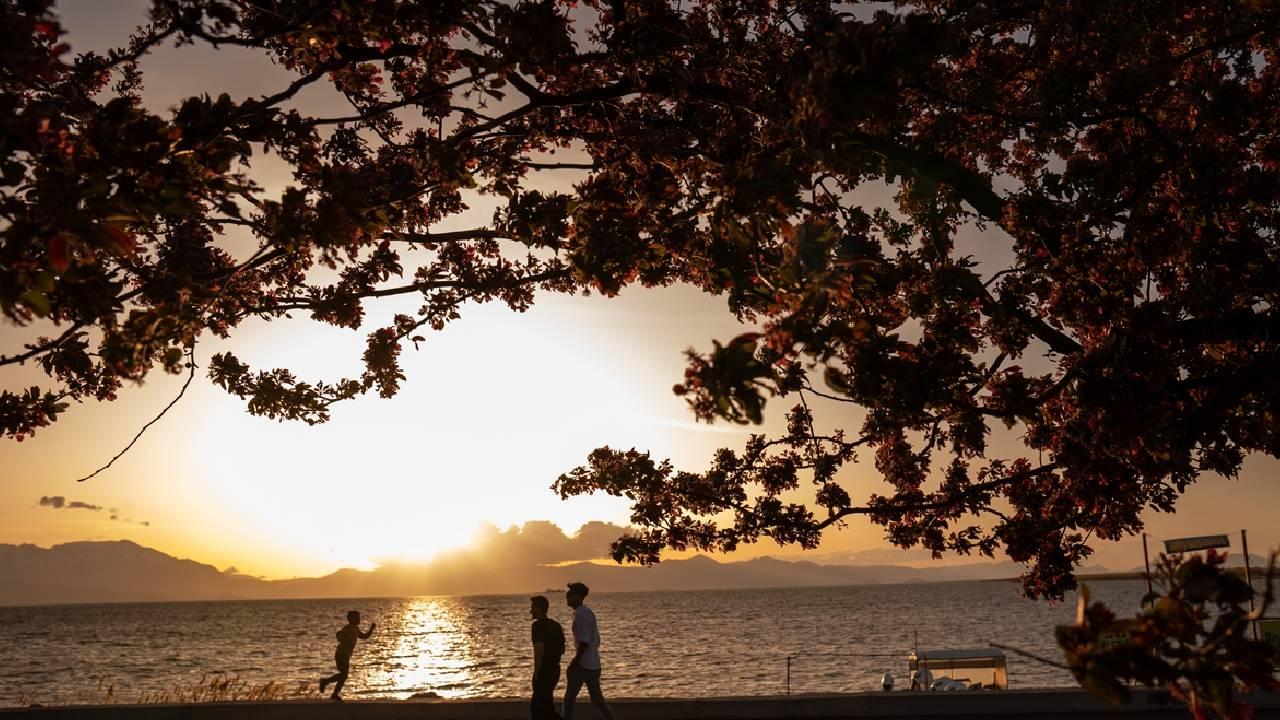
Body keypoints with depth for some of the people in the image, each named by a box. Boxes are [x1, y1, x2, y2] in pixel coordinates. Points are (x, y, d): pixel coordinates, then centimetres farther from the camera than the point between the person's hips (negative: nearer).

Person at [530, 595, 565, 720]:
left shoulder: (538, 625, -14)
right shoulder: (556, 625, 11)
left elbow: (539, 649, -22)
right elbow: (562, 649, 16)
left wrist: (536, 672, -16)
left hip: (544, 671, -9)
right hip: (555, 669, 9)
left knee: (542, 705, -2)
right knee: (536, 704, 19)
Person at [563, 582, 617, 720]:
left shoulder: (580, 614, -16)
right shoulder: (588, 612, 12)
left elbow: (584, 641, -22)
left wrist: (575, 662, -18)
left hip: (583, 664, -9)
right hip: (594, 664, 9)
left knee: (569, 699, 4)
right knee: (597, 699, 12)